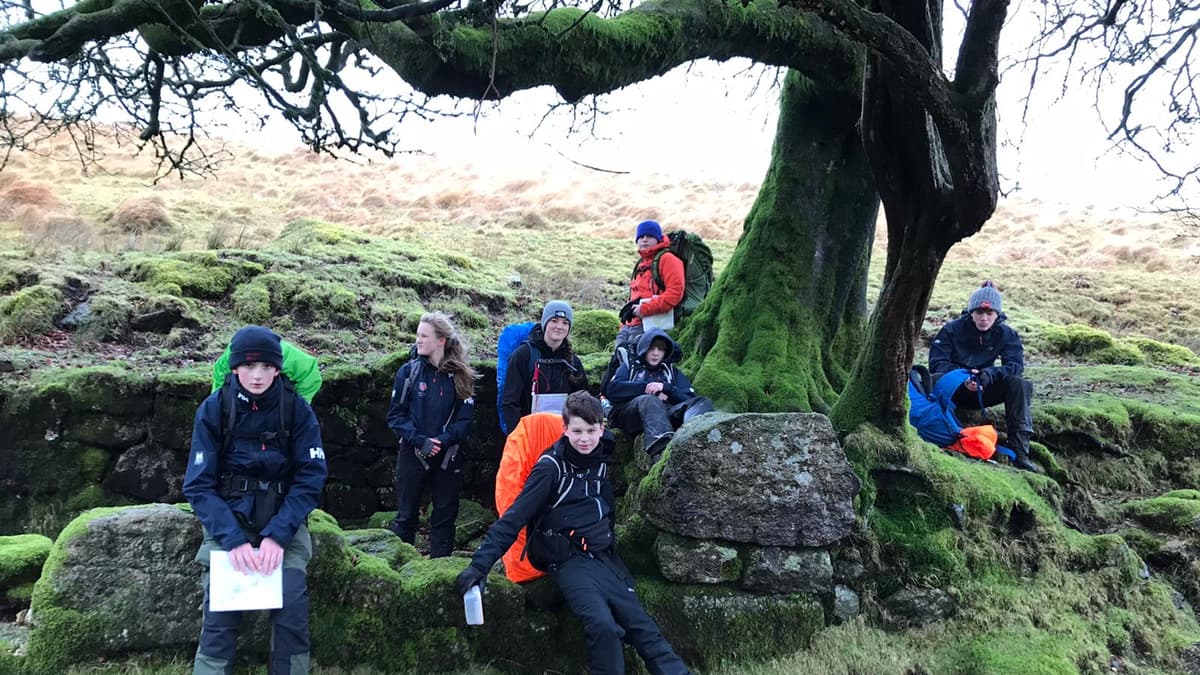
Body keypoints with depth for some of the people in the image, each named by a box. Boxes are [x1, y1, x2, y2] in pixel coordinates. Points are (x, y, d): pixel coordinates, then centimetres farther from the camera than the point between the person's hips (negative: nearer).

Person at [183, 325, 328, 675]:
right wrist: (233, 539, -22)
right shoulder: (213, 409, -6)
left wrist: (277, 534, -21)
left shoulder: (297, 408, -7)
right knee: (221, 607, -17)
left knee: (292, 602, -20)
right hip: (228, 520, 0)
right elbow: (198, 484, -9)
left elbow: (311, 476, -9)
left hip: (284, 520, 0)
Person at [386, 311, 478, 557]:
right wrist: (419, 440, -15)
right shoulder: (409, 371, -1)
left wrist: (443, 440, -18)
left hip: (448, 456, 1)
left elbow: (464, 419, -3)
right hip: (412, 454, 0)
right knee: (406, 515, 6)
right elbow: (396, 414, -2)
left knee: (445, 515, 8)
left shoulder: (460, 377, -1)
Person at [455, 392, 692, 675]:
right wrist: (480, 563, -19)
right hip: (571, 562, -6)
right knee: (604, 626, -26)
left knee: (641, 625, -4)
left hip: (605, 555, 6)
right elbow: (513, 518, -12)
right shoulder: (551, 467, -11)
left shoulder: (604, 456, 7)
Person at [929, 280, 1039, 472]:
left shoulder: (1007, 334, -2)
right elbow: (936, 362, -16)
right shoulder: (952, 329, -9)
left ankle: (1020, 451, -29)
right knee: (936, 380, -35)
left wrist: (988, 374, -36)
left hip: (983, 391, 2)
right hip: (954, 391, -2)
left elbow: (1016, 364, -16)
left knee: (1019, 385, -25)